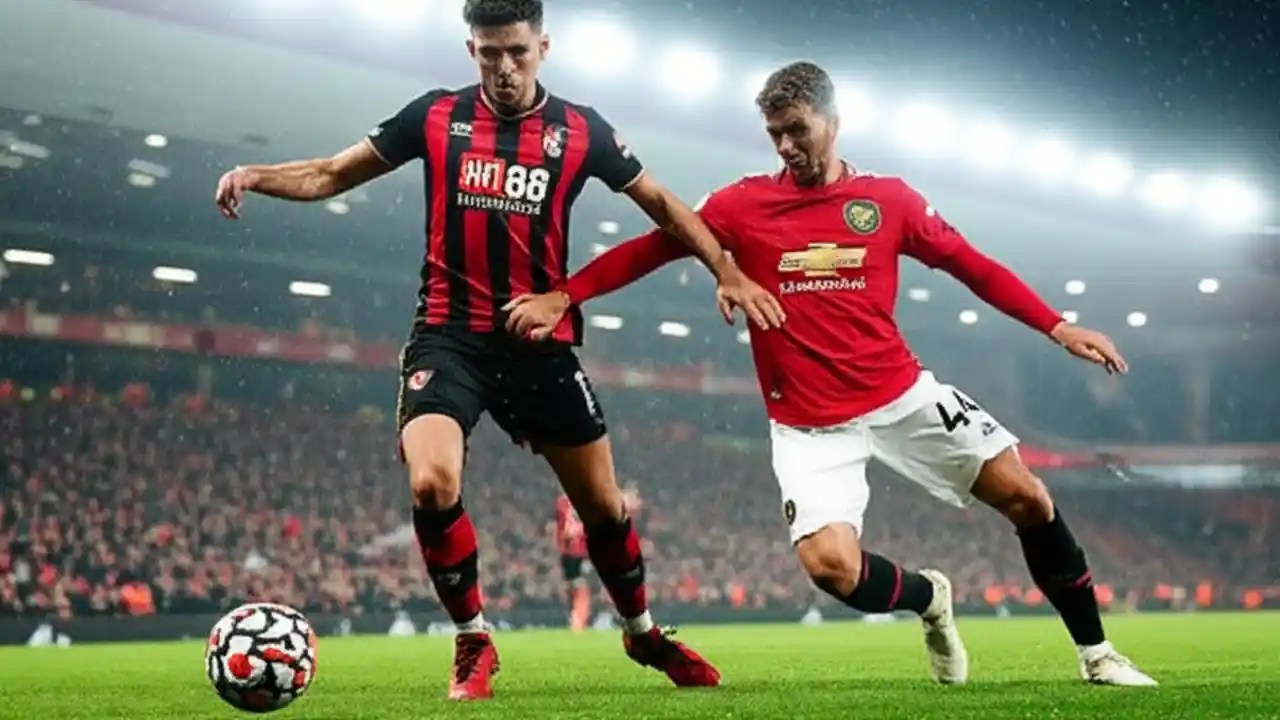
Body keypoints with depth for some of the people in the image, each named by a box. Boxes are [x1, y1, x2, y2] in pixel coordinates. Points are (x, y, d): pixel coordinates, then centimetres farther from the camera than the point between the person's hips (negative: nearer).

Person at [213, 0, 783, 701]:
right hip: (450, 336, -1)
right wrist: (255, 175, -12)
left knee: (602, 504, 9)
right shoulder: (436, 116, 0)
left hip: (543, 342, 1)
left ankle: (643, 633, 36)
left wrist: (727, 272, 0)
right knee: (431, 484, -25)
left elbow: (660, 202, 10)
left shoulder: (580, 130, 1)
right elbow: (332, 174, 5)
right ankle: (473, 643, -3)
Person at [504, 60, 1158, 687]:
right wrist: (562, 296, -11)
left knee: (1025, 495, -5)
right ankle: (928, 598, 14)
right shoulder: (742, 205, -2)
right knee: (829, 563, -21)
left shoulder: (890, 200, 2)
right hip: (810, 423, -1)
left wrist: (1056, 326, 3)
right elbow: (652, 247, -2)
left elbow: (973, 267, 8)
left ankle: (1095, 653, 13)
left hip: (904, 394, 2)